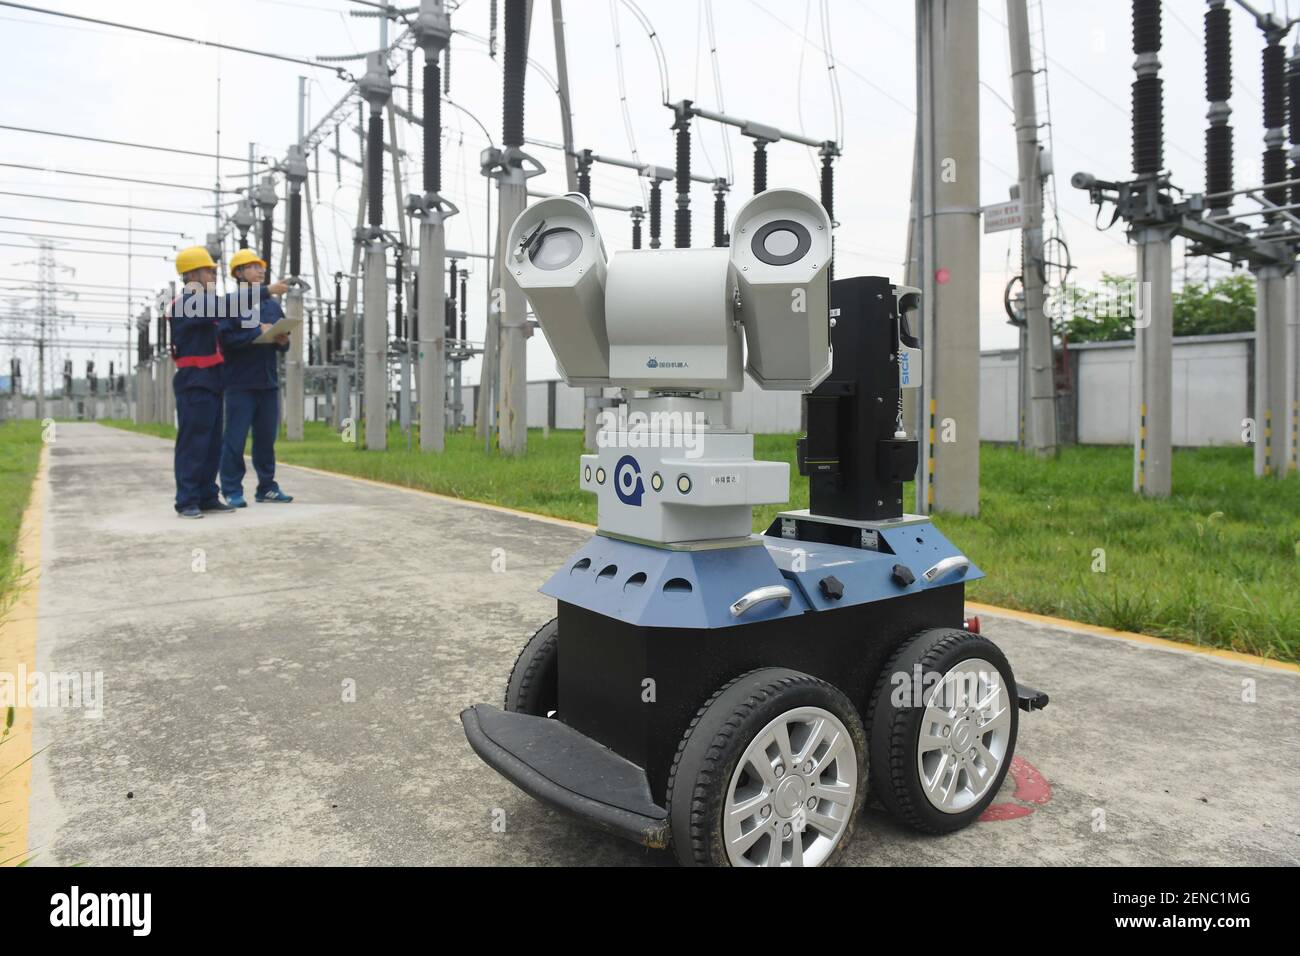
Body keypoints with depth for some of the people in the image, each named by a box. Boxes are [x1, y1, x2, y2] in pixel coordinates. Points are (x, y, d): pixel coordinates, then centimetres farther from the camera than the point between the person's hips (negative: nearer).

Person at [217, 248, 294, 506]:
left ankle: (267, 487, 19)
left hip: (268, 381, 6)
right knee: (235, 438, -2)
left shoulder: (273, 305, 16)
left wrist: (283, 342, -3)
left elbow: (283, 343, 19)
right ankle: (232, 491, 4)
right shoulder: (230, 302, -2)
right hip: (240, 381, -5)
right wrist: (257, 332, -18)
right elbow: (226, 339, -15)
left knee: (267, 437, 10)